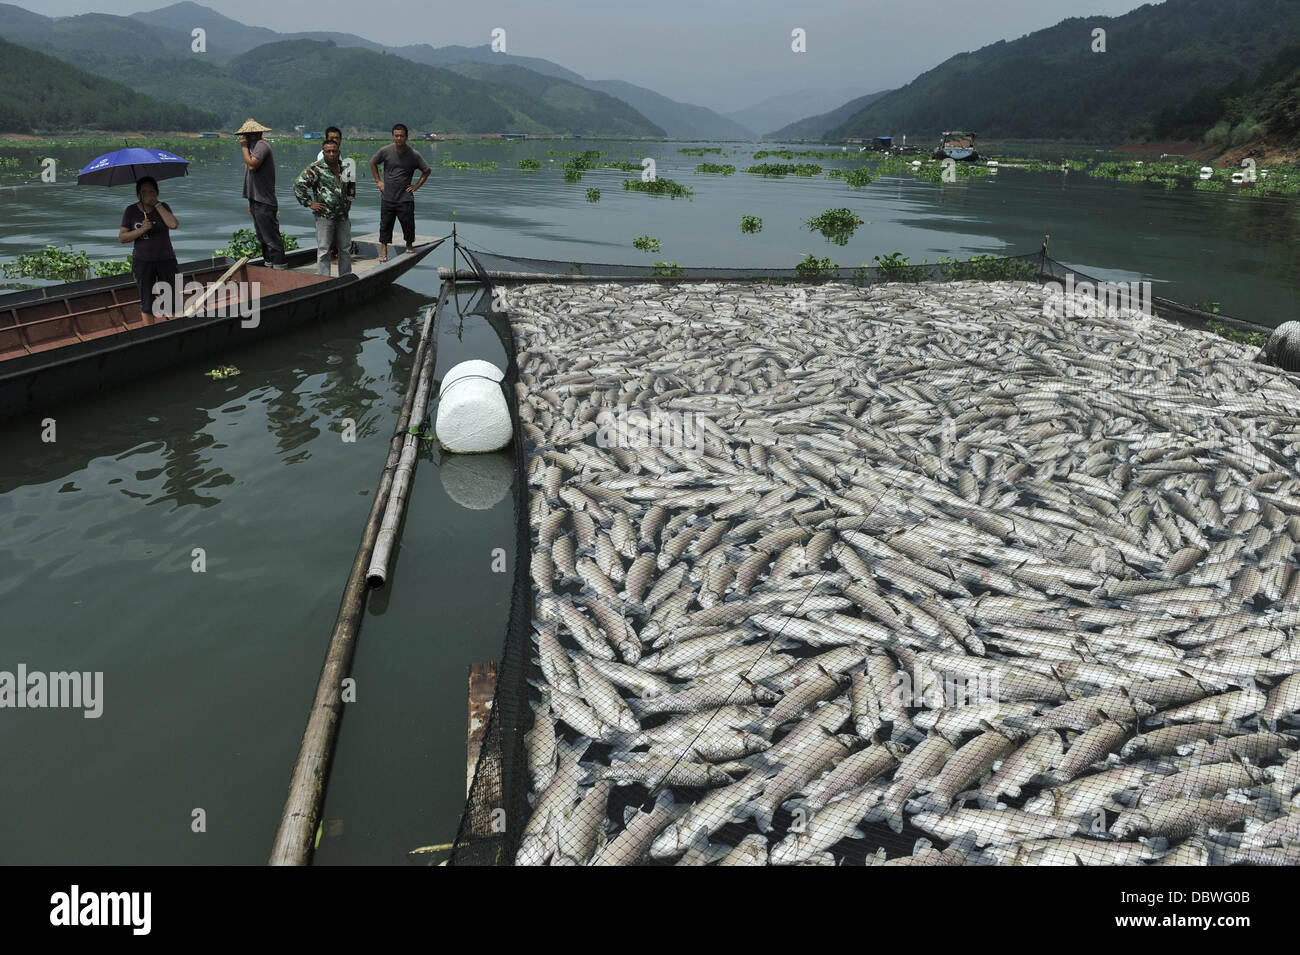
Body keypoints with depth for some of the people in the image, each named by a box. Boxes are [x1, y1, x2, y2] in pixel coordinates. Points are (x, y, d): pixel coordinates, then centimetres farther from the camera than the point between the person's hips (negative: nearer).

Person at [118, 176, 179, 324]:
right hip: (142, 262, 0)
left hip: (166, 260, 0)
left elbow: (173, 224, -21)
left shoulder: (163, 207, 0)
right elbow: (121, 237, -2)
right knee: (146, 302, 3)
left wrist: (156, 204, -15)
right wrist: (141, 230, -18)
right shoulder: (130, 211, 0)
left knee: (171, 299, 0)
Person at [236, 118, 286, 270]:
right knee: (262, 237, 14)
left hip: (264, 203, -10)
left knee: (271, 236, -10)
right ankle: (268, 262, 20)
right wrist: (251, 201, 22)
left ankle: (279, 265, -8)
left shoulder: (261, 145, -11)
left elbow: (252, 165, -26)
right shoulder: (254, 146, 21)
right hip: (257, 200, 10)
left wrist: (244, 147, -12)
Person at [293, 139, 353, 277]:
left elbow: (349, 186, 33)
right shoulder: (316, 168, -7)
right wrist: (309, 203, -11)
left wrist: (349, 200, 21)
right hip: (325, 215, -6)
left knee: (345, 249, 11)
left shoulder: (344, 167, 12)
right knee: (323, 250, -2)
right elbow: (298, 184, -10)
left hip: (343, 216, 6)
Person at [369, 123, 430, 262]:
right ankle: (383, 251, 9)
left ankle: (409, 245, 25)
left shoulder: (414, 155, -3)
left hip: (405, 198, -1)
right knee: (385, 224, 2)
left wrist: (417, 185, 2)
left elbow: (426, 171, 9)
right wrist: (378, 181, 9)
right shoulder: (385, 151, -1)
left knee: (408, 224, 1)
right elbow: (372, 163, 16)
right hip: (387, 197, 1)